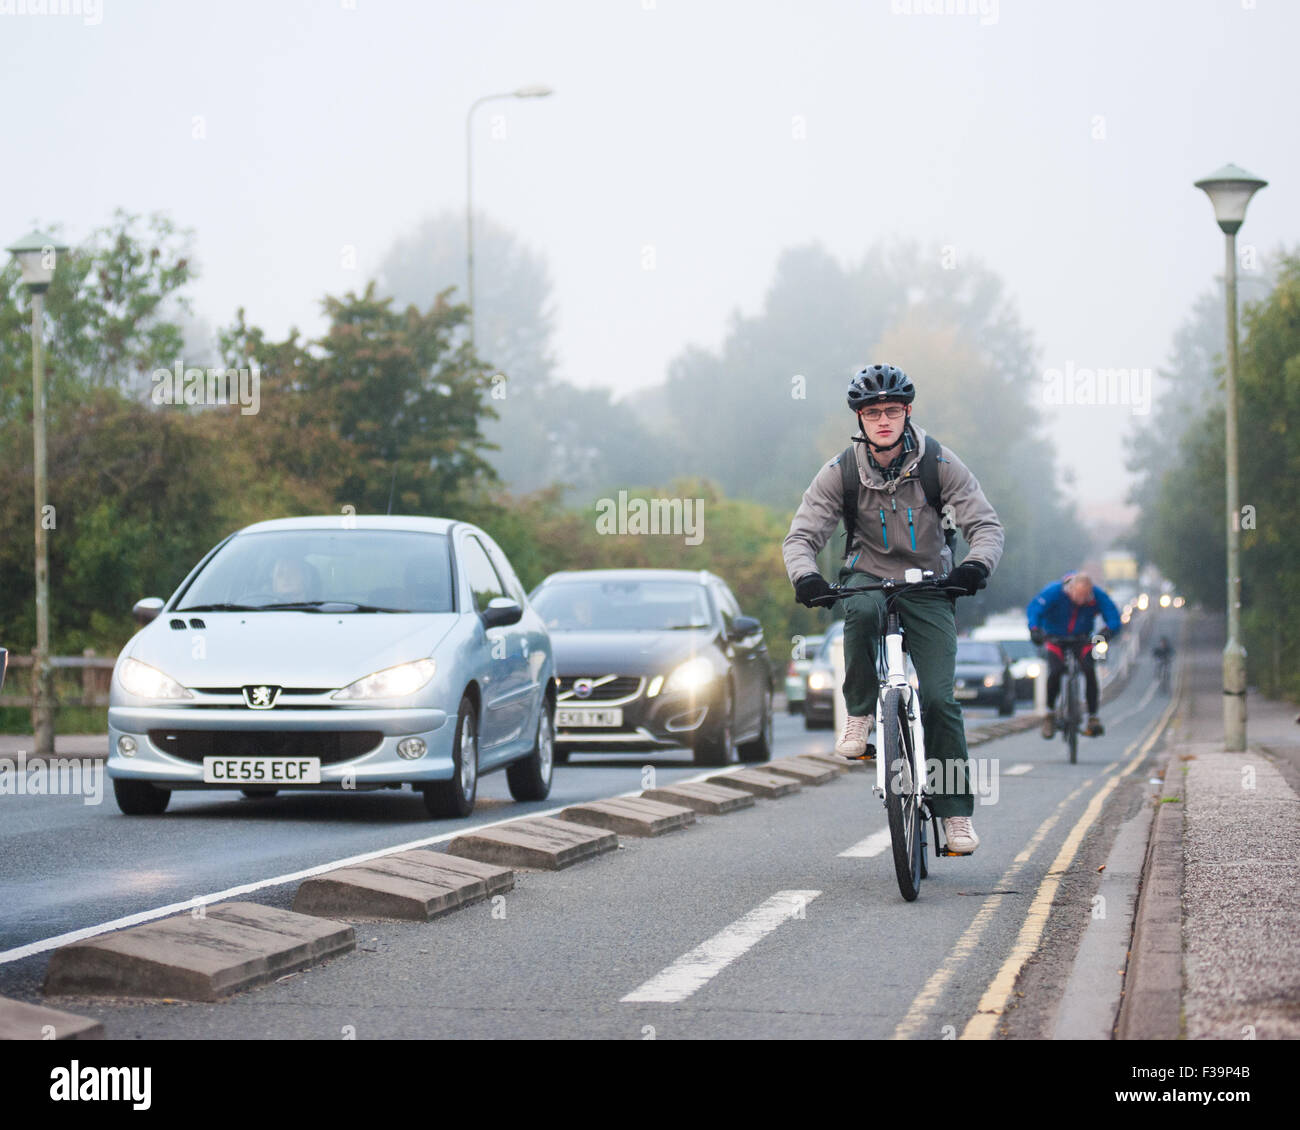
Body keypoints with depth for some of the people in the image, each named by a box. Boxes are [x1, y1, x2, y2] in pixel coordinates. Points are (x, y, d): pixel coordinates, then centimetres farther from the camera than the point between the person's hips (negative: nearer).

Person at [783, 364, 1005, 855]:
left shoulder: (938, 463, -11)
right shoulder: (841, 471, -9)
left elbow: (985, 522, -12)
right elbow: (801, 535, -10)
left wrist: (977, 564, -34)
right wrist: (805, 576, -32)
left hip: (928, 585, 0)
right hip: (868, 574, 0)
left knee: (938, 698, -12)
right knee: (862, 612, -39)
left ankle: (955, 809, -1)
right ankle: (860, 714, -19)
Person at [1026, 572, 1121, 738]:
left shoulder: (1098, 596, -20)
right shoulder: (1055, 592, -25)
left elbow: (1114, 617, -20)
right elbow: (1034, 609, -29)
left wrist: (1108, 630, -43)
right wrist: (1035, 629, -48)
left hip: (1082, 640, 1)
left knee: (1090, 671, -22)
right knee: (1055, 671, -23)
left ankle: (1093, 717, -12)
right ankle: (1050, 712, 0)